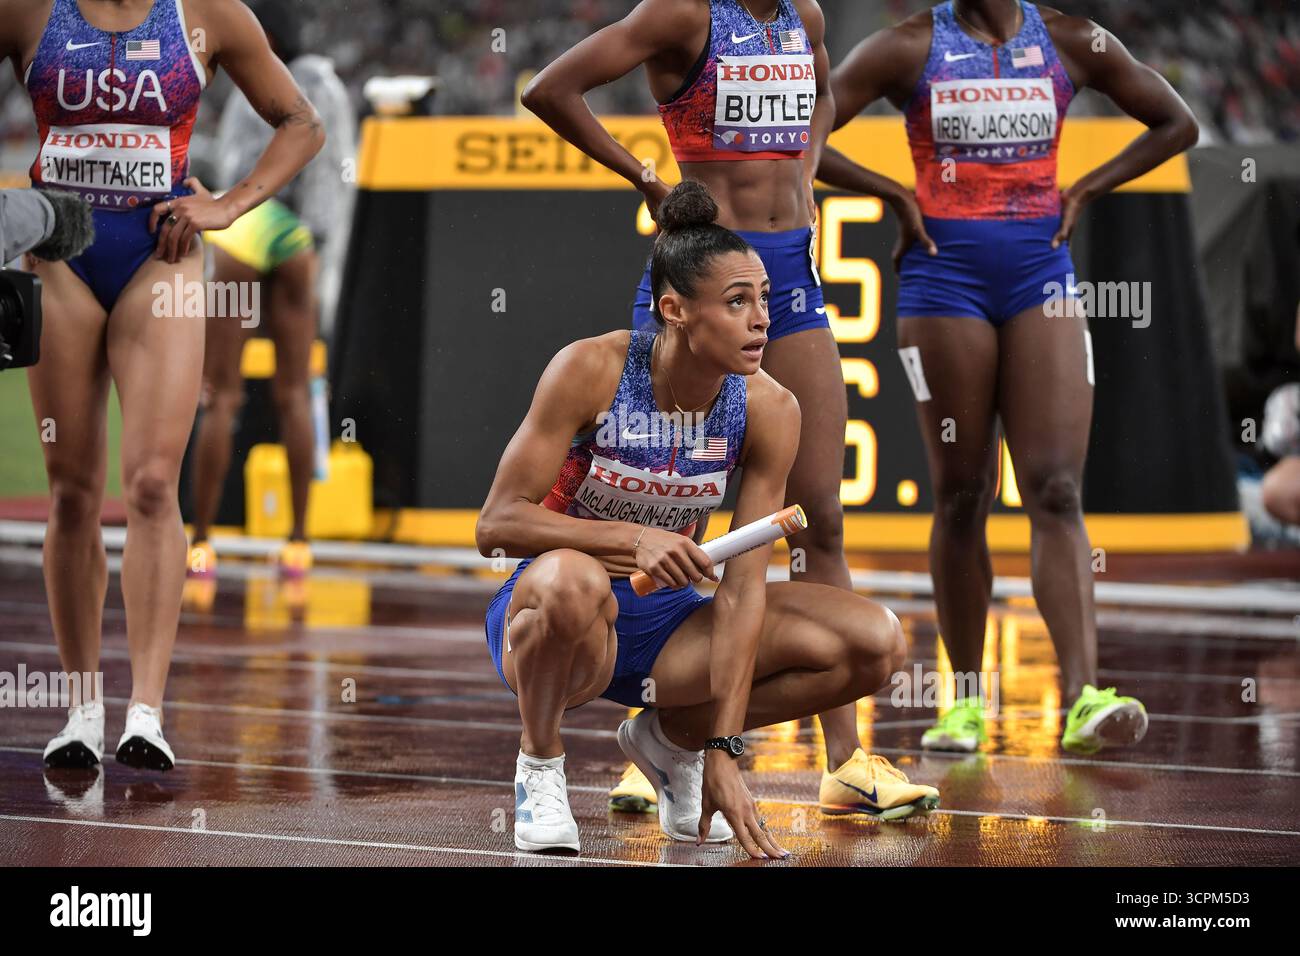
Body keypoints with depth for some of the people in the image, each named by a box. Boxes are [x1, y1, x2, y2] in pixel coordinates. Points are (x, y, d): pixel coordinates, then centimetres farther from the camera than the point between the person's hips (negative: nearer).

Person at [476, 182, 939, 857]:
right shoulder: (591, 371, -21)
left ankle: (672, 736, 8)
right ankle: (539, 762, -12)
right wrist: (631, 537, -35)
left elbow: (741, 586, -14)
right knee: (573, 581, -43)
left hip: (662, 623, 4)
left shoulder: (768, 411, -12)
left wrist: (722, 750, -20)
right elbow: (496, 524, -20)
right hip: (545, 611, -4)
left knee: (876, 644, -12)